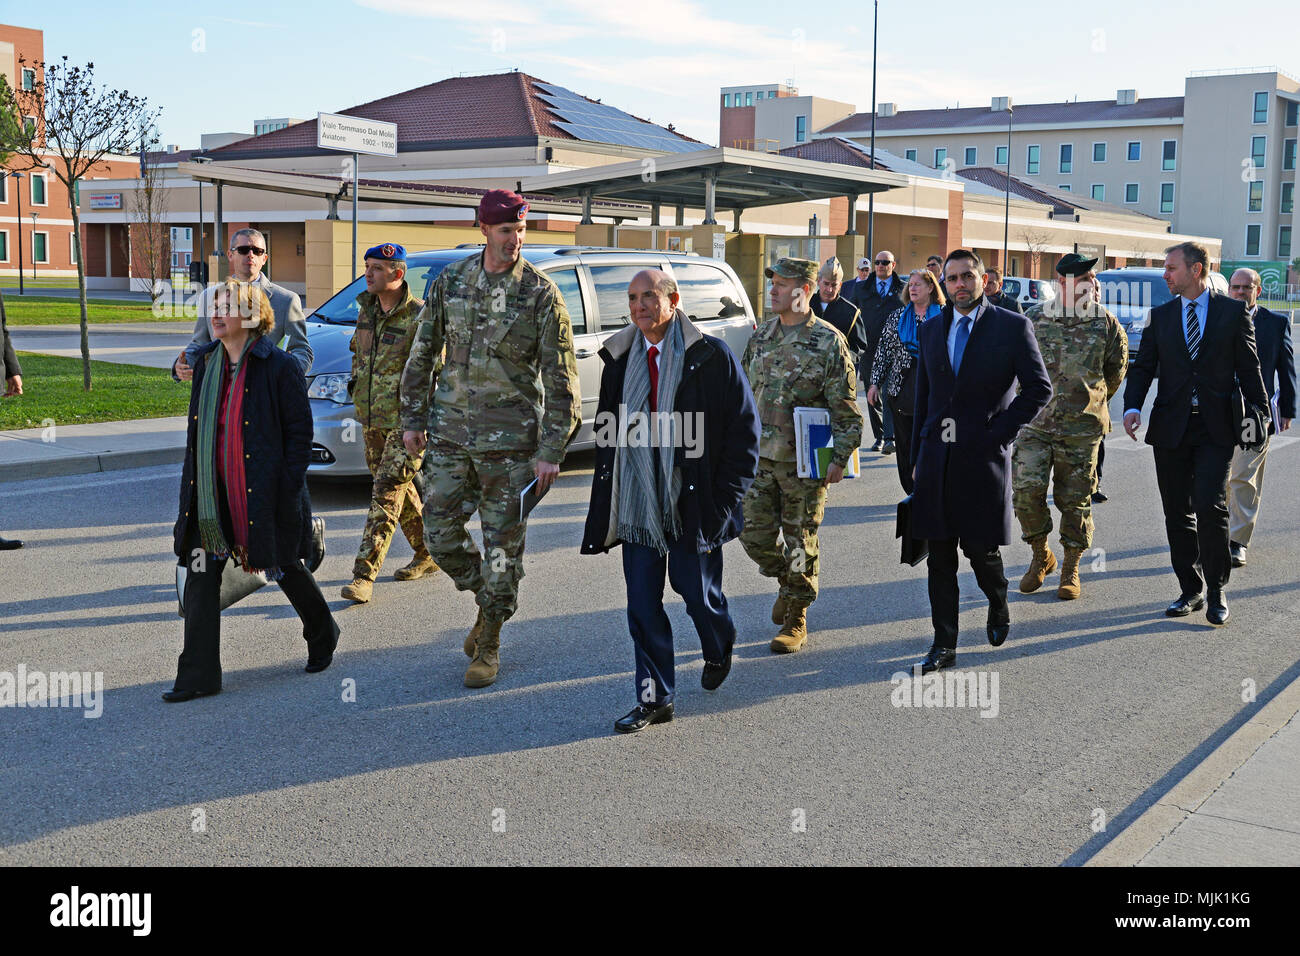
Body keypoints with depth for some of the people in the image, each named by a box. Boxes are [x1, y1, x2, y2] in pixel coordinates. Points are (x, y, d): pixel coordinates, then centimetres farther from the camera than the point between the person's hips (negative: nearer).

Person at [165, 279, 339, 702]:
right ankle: (198, 675, 5)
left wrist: (289, 489, -14)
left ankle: (323, 635, 38)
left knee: (284, 568, 11)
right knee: (200, 573, -1)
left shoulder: (279, 367, -11)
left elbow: (300, 430, -9)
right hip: (213, 492, 6)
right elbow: (197, 429, 16)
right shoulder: (205, 362, 8)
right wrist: (192, 484, 11)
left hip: (263, 490, -5)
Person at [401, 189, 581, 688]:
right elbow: (423, 353, 13)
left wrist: (550, 451, -9)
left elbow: (560, 380, -5)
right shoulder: (450, 282, 5)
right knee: (440, 536, 4)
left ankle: (488, 645, 18)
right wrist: (414, 418, 11)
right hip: (450, 433, 3)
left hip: (510, 440, -3)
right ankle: (487, 601, 31)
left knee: (502, 544, 2)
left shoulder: (540, 294, -5)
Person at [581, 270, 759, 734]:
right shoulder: (619, 359, 9)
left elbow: (744, 428, -4)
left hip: (692, 502, -4)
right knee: (642, 604, 3)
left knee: (698, 591, 7)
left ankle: (719, 648, 41)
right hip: (637, 501, 4)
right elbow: (607, 433, 17)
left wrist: (725, 497, -9)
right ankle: (654, 699, 14)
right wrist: (607, 499, 10)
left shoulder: (710, 356, -6)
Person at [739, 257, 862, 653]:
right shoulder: (761, 335, 8)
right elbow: (746, 392, 18)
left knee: (799, 543, 2)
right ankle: (788, 581, 35)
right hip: (760, 456, 5)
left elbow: (847, 410, -8)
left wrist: (840, 458, -15)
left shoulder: (828, 342, -8)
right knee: (754, 535, 5)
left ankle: (796, 622, 17)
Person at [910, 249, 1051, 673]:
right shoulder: (932, 329, 11)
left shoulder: (1012, 326, -2)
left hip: (983, 456, -4)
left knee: (980, 549, 1)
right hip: (937, 458, 4)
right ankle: (944, 645, 12)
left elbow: (1039, 388, -3)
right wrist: (917, 458, 11)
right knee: (940, 556, 4)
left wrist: (1000, 431, -10)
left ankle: (998, 606, 33)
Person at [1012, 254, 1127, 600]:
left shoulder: (1106, 322, 1)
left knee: (1075, 500, 5)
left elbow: (1116, 369, 16)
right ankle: (1041, 556, 15)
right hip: (1035, 422, 1)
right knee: (1026, 491, -8)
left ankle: (1071, 569, 19)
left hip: (1081, 428, 0)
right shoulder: (1034, 318, 1)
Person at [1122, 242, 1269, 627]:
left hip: (1215, 429, -3)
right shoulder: (1160, 316, 10)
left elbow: (1248, 367, 5)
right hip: (1171, 429, 3)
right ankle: (1191, 591, 19)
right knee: (1178, 515, 7)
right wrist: (1132, 407, -10)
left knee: (1210, 507, -13)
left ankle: (1216, 591, 2)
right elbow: (1143, 367, 7)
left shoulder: (1233, 311, 3)